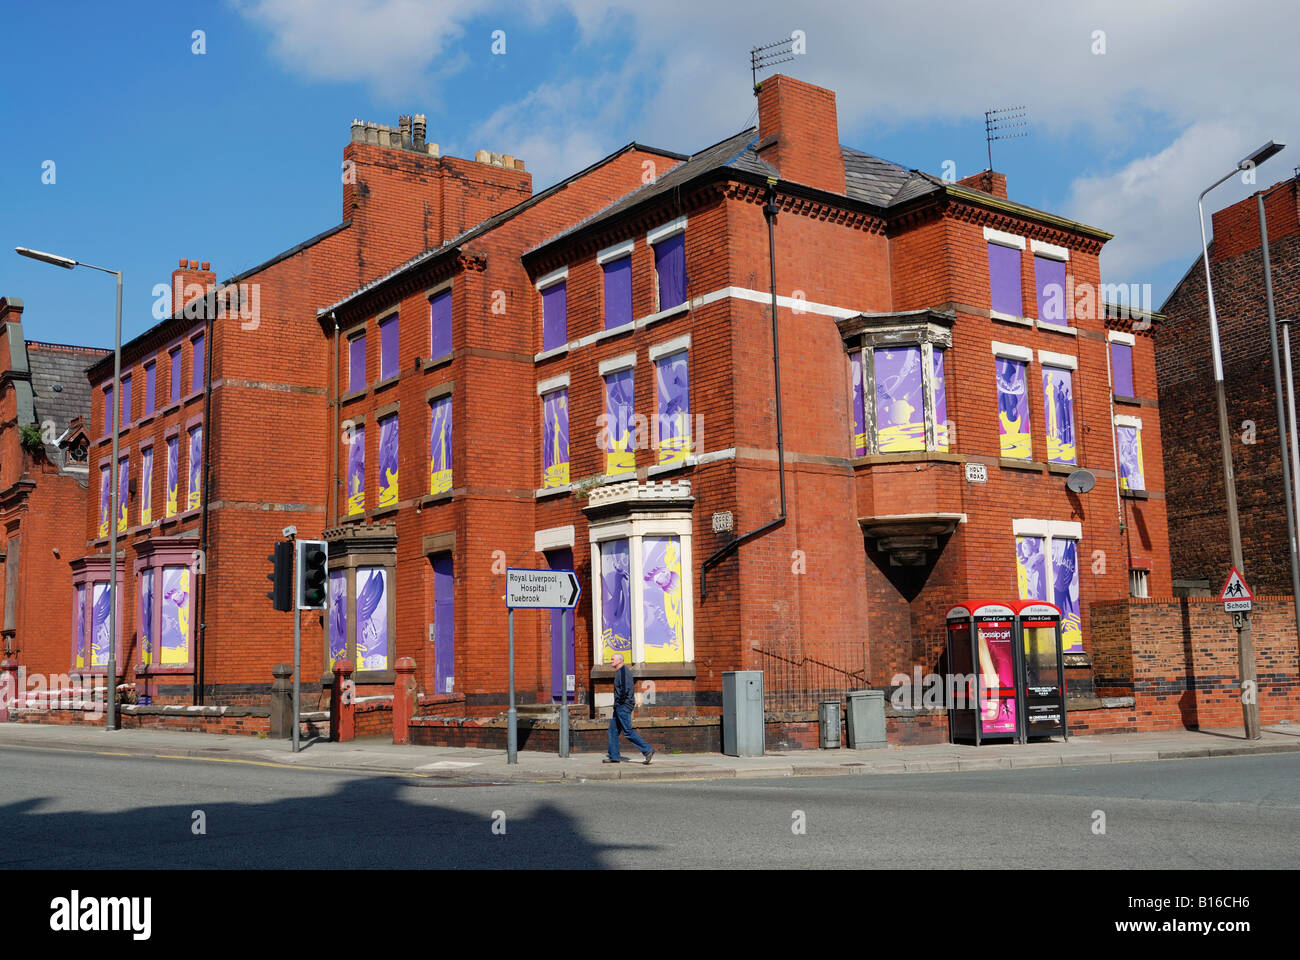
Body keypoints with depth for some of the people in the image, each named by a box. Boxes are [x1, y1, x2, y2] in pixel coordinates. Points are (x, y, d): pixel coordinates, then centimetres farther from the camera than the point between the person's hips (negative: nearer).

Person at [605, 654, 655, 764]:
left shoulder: (623, 671, -14)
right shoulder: (619, 672, 19)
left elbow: (626, 689, -25)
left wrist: (619, 701, -15)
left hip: (623, 705, -11)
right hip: (619, 706, 11)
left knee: (627, 731, -10)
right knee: (613, 730, 10)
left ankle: (647, 750, -8)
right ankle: (614, 756, 12)